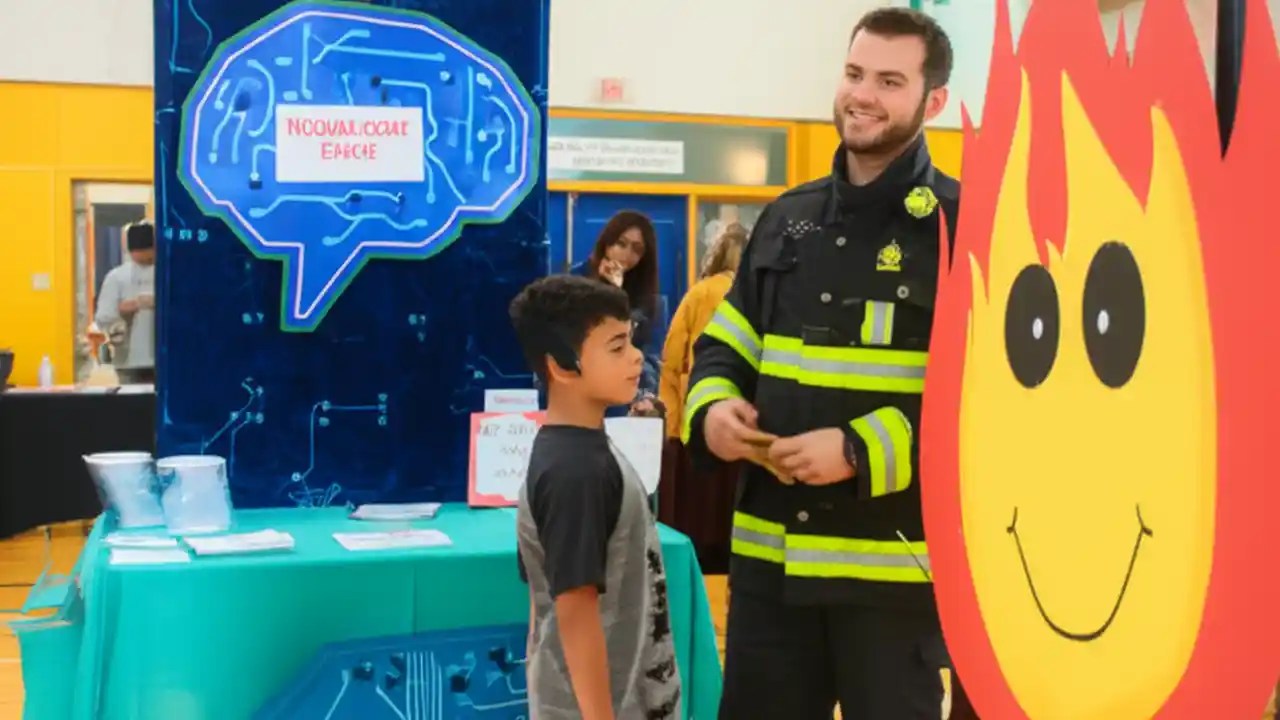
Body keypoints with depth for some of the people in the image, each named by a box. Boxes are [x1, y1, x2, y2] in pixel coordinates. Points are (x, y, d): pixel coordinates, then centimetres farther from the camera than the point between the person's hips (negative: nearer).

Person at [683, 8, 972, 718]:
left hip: (895, 564, -5)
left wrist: (860, 451, -22)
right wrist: (713, 407, -5)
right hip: (769, 555, 6)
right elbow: (724, 345, 18)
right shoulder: (787, 218, 12)